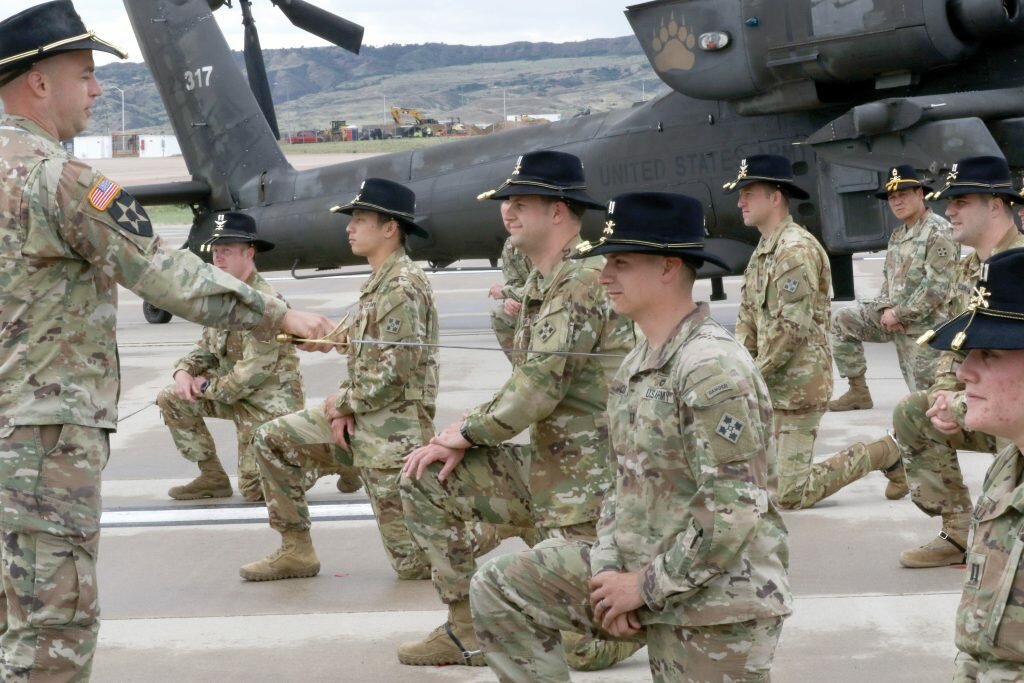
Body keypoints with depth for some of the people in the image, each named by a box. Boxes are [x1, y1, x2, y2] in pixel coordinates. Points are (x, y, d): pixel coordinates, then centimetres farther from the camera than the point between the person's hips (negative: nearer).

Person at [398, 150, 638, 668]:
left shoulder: (583, 282, -19)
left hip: (587, 483, -9)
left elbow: (537, 390, -25)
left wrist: (468, 431, -9)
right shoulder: (541, 286, 12)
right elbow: (524, 387, 14)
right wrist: (461, 440, -1)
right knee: (424, 480, 0)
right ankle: (468, 631, 7)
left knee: (582, 644, -7)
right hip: (542, 465, 9)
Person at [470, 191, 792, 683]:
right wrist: (608, 568, -1)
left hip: (716, 599, -9)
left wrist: (645, 586, -17)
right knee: (496, 589, 3)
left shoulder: (714, 369, -20)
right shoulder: (635, 364, 10)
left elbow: (733, 515, -25)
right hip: (640, 574, 9)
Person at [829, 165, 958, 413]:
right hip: (895, 318, 8)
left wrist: (899, 314, -18)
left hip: (923, 324, -8)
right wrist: (886, 308, -4)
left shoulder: (939, 231, -14)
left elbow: (937, 287, -22)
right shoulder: (897, 236, 14)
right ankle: (858, 391, 7)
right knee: (841, 320, 3)